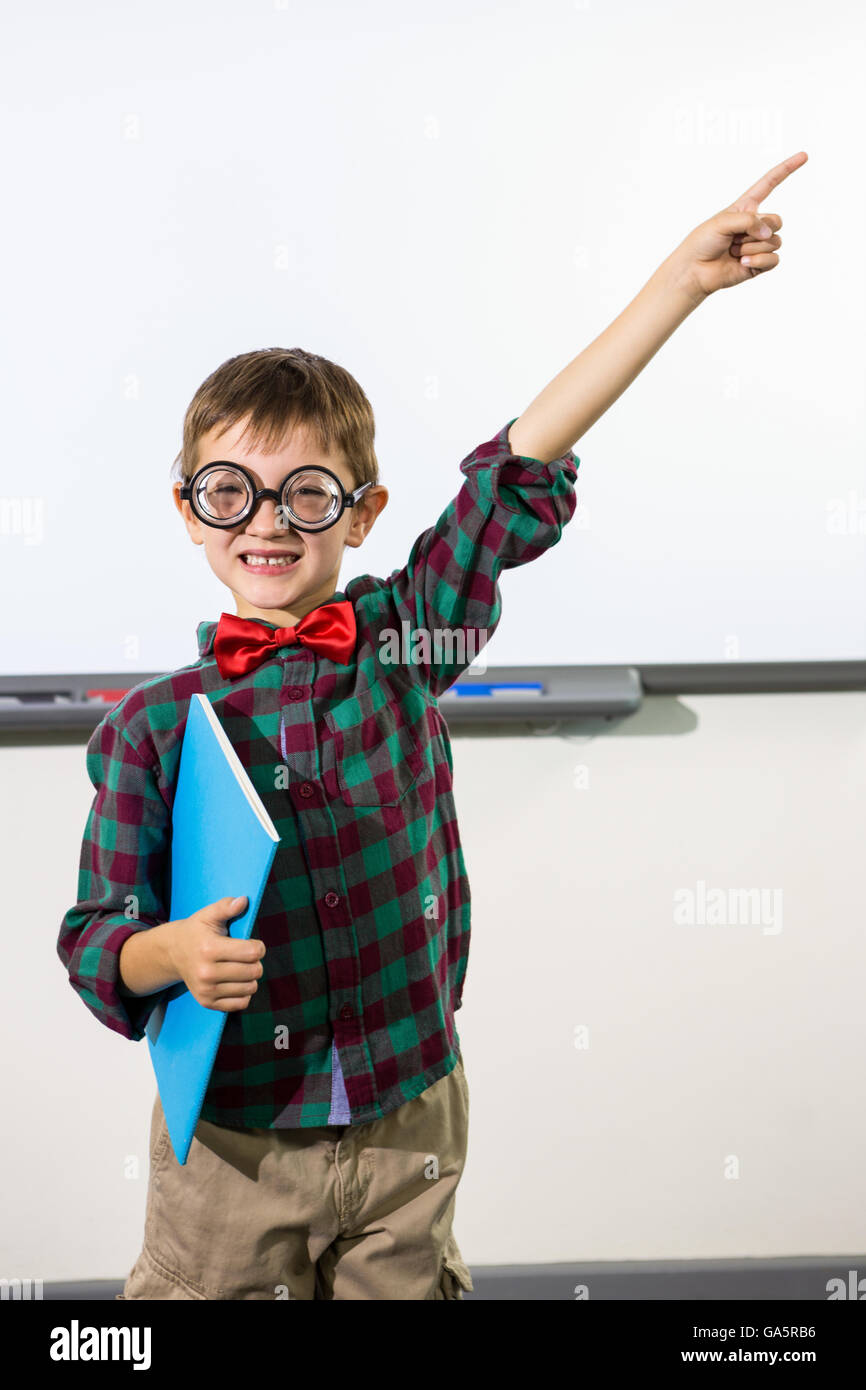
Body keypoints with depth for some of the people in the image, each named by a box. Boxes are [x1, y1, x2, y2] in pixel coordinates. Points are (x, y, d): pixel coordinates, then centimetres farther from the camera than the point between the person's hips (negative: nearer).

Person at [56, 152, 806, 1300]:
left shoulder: (404, 640, -5)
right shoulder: (153, 725, -8)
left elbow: (520, 477, -10)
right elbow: (96, 938, -3)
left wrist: (684, 280, -12)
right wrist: (171, 955, -26)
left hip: (407, 1128, 1)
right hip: (231, 1145, -1)